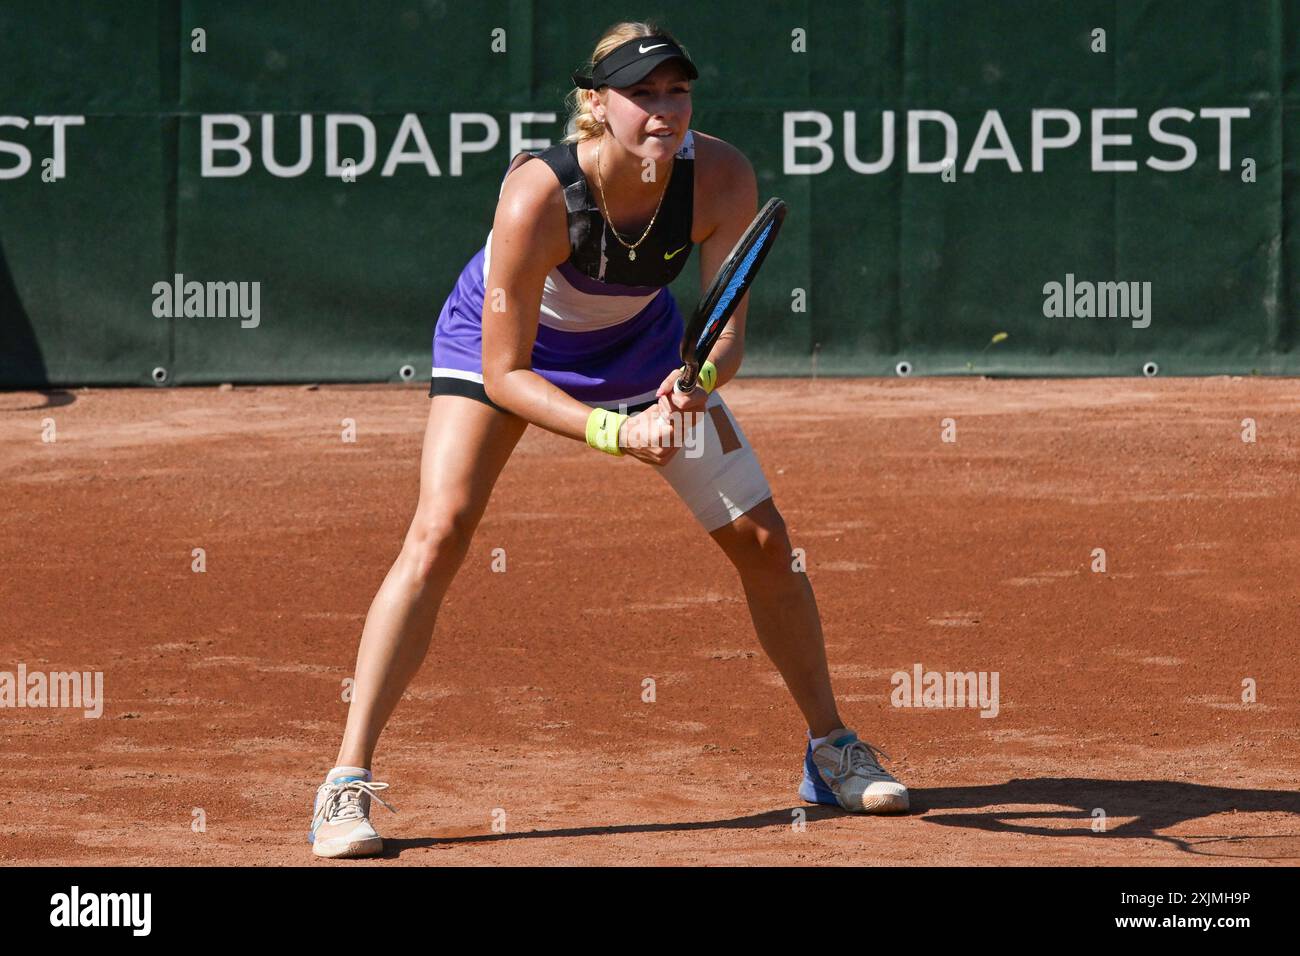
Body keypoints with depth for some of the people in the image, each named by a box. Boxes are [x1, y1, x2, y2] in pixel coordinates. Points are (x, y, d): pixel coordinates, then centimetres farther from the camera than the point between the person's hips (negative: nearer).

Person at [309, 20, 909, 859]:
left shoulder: (722, 178, -29)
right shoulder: (538, 198, -38)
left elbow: (728, 330, -19)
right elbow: (502, 374, -31)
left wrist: (700, 379, -41)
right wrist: (615, 432, -42)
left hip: (641, 342, 4)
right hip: (502, 342, -4)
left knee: (763, 539, 2)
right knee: (439, 535, -23)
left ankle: (831, 750, 23)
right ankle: (348, 783, -19)